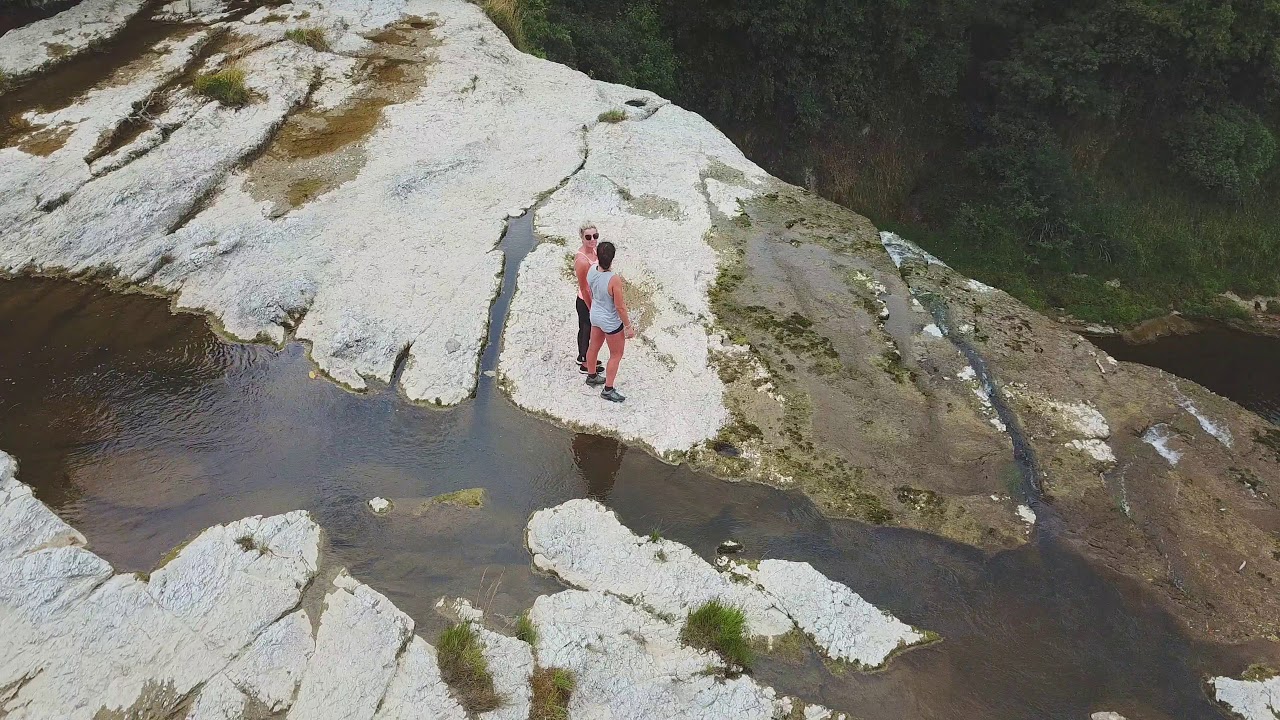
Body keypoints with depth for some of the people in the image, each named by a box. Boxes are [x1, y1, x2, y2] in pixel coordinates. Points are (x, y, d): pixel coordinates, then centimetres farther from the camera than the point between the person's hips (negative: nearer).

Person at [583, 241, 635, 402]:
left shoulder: (592, 270, -14)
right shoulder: (614, 280, -34)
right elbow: (620, 307, -25)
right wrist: (628, 327, -12)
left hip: (595, 315, 7)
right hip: (610, 322, -7)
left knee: (594, 346, 27)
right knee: (616, 355, 13)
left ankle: (592, 377, 49)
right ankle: (608, 390, 21)